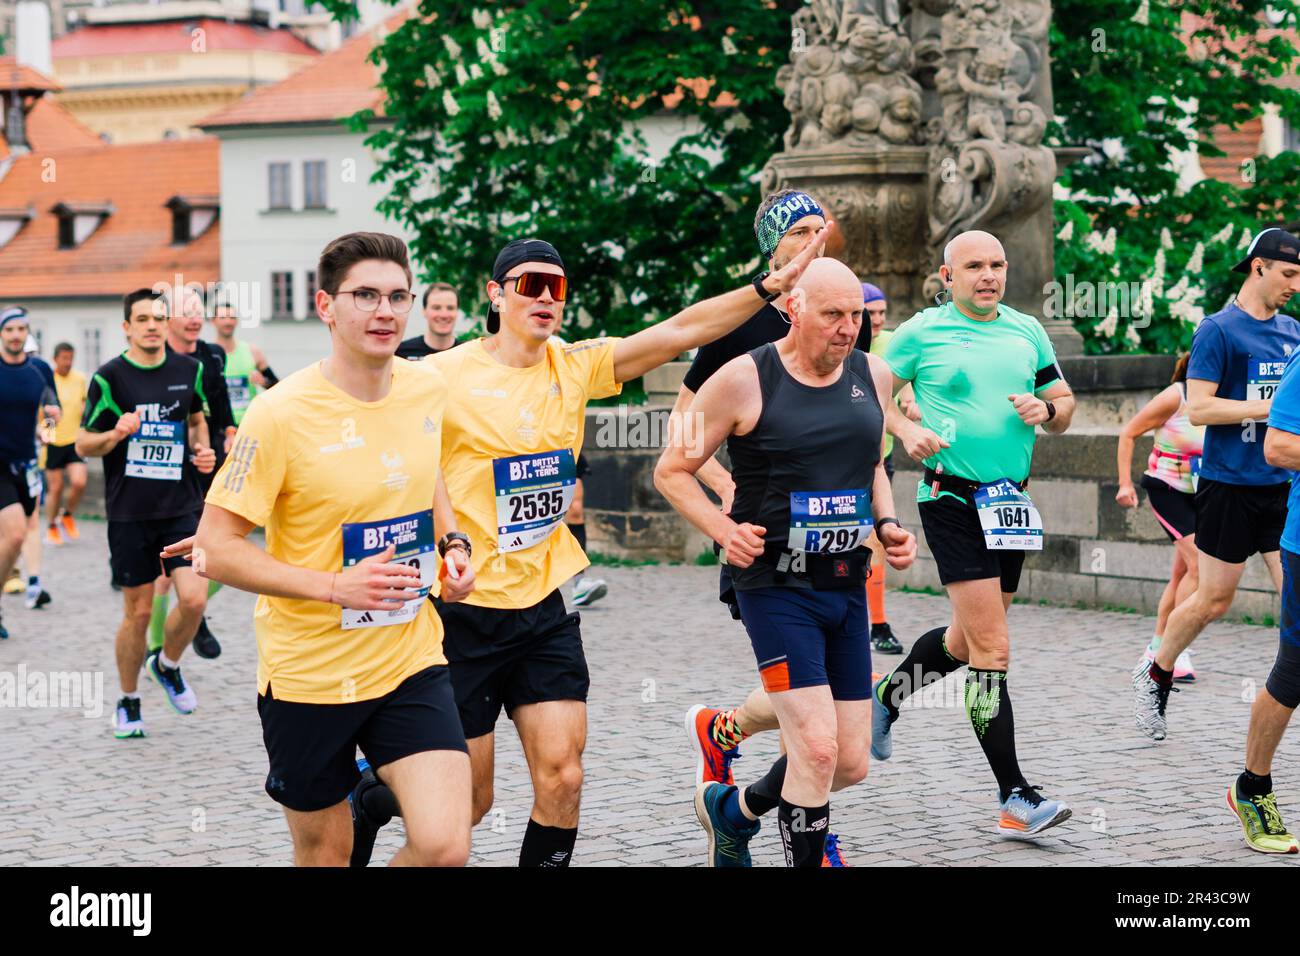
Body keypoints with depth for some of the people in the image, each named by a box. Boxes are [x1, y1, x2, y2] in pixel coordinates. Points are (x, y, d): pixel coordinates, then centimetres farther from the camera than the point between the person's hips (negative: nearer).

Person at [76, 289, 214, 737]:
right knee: (138, 612, 3)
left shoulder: (189, 370, 4)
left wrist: (202, 449, 4)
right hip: (129, 512, -2)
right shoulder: (109, 377, -6)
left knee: (194, 598, -12)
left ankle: (167, 665, 18)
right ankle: (128, 701, 23)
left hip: (181, 507, 2)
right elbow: (83, 445, -1)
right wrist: (116, 434, -20)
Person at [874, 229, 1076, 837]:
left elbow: (1064, 406, 16)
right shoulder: (922, 332, -3)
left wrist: (1046, 410, -6)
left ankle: (886, 696, 45)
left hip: (1011, 503, 6)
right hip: (952, 500, -6)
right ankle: (1015, 799, -10)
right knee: (992, 649, -12)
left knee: (967, 641, 17)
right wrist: (906, 429, -14)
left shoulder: (1027, 330, 10)